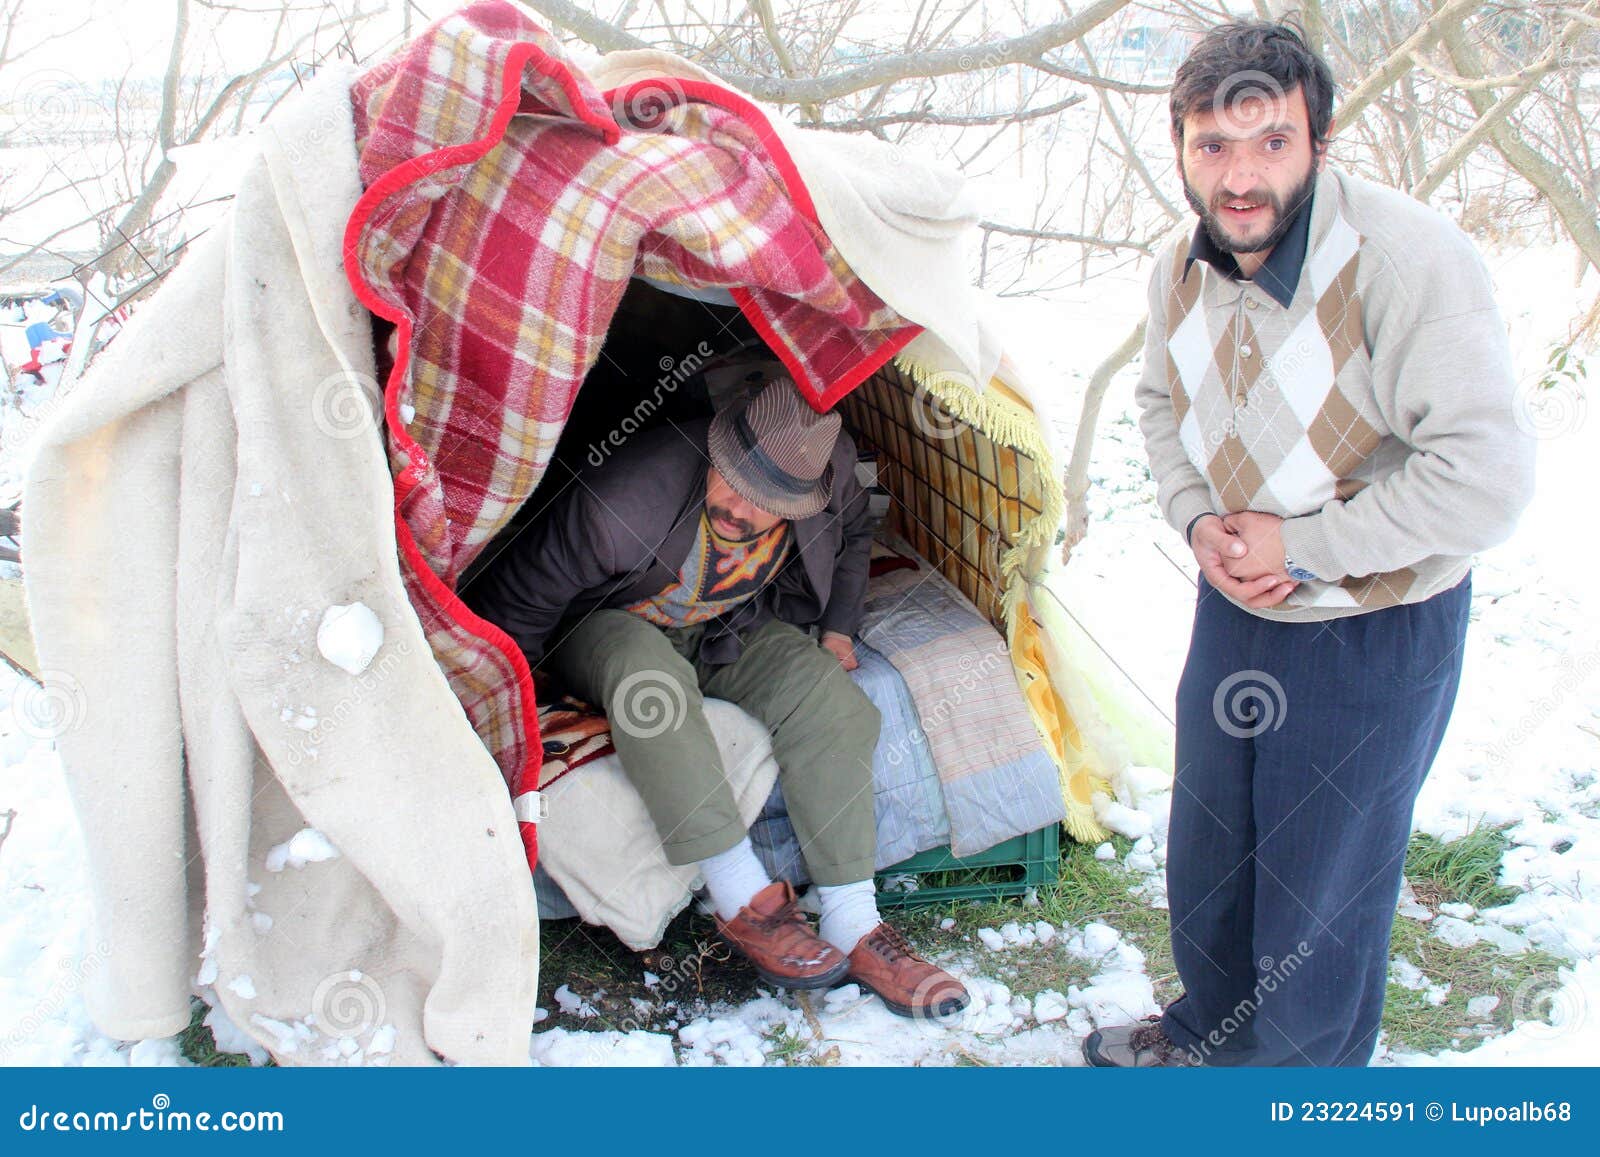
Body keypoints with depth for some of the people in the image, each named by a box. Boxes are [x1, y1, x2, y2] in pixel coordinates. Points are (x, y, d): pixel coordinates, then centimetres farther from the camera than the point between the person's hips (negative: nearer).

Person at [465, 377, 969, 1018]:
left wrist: (838, 630, 2)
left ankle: (853, 925, -21)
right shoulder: (629, 499, -38)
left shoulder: (832, 469, -21)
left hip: (730, 628, 4)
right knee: (646, 673, -40)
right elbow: (519, 600, -25)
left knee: (821, 688, -24)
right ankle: (743, 901, -31)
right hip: (609, 627, -4)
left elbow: (852, 533, 6)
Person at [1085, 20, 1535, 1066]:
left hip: (1378, 632, -6)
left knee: (1323, 884, 8)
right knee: (1207, 849, 22)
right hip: (1235, 607, 7)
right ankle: (1209, 1030, 49)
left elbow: (1484, 479, -30)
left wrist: (1305, 546, -23)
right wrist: (1198, 520, -5)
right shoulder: (1184, 270, -6)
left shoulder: (1410, 261, -28)